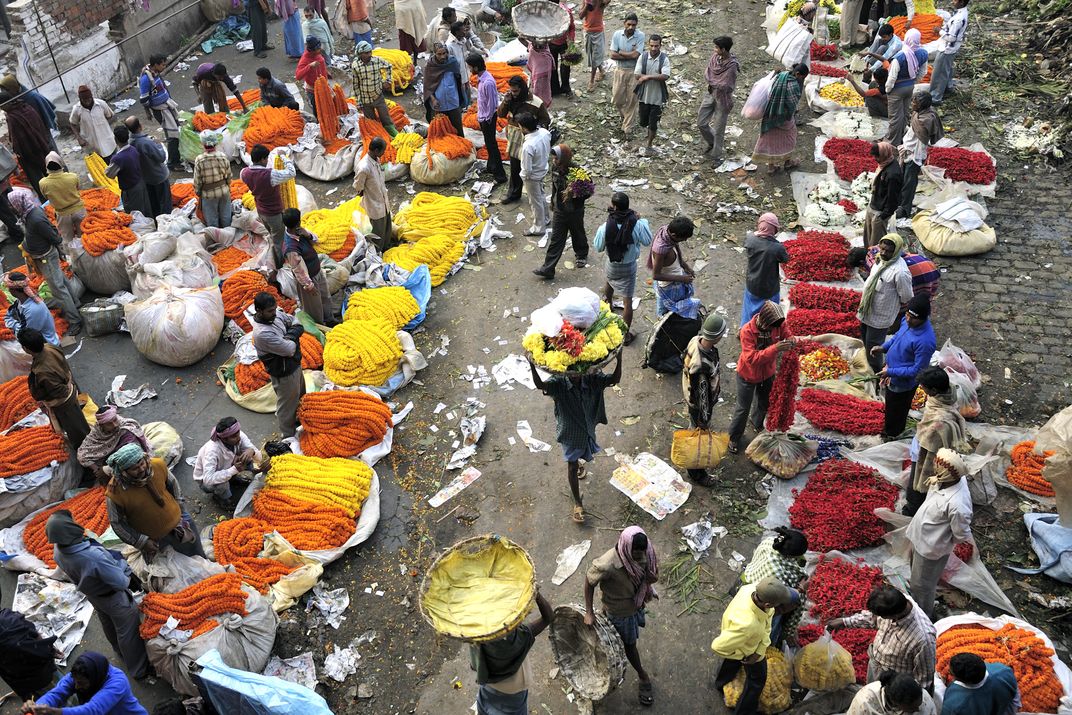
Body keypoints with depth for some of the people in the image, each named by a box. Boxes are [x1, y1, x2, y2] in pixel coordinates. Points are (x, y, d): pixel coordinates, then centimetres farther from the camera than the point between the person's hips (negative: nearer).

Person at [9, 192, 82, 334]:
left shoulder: (36, 220, -34)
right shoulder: (33, 209, -6)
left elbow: (55, 238, -23)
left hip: (46, 257, -9)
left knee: (58, 288, -1)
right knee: (62, 279, 23)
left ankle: (74, 320, 7)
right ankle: (73, 305, 41)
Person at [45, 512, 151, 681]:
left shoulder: (58, 550, -22)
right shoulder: (95, 556, -45)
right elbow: (121, 582, -34)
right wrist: (124, 567, -15)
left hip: (91, 595, 7)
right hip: (113, 598, -7)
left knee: (108, 625, 33)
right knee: (128, 632, 16)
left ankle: (120, 651, 60)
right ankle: (140, 669, 35)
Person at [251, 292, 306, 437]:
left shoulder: (276, 314, -9)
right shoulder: (262, 333, -35)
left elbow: (297, 324, 5)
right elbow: (289, 349, -32)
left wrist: (291, 333, -16)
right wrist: (292, 336, -12)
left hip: (294, 364, 9)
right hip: (284, 374, -9)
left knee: (300, 395, 31)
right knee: (287, 405, 13)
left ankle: (298, 420, 57)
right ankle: (288, 436, 34)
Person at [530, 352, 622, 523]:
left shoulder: (592, 379, -23)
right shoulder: (559, 382, -29)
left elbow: (615, 379, -32)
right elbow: (540, 385, -47)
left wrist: (619, 359, -50)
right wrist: (532, 367, -67)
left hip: (588, 429, 3)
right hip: (570, 432, -3)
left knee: (580, 457, 33)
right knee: (572, 467, 8)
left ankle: (577, 462, 70)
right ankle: (577, 503, 23)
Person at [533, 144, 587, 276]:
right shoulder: (554, 167, -8)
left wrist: (573, 195, -30)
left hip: (575, 211, -4)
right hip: (559, 210, 4)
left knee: (578, 235, 20)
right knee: (555, 239, 6)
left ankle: (582, 255, 49)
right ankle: (547, 269, 6)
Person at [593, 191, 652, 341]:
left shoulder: (605, 228, -27)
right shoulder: (637, 225, -26)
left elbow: (598, 247, -9)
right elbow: (647, 241, -7)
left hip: (612, 265, 2)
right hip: (629, 267, -2)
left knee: (609, 281, 37)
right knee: (627, 301, 9)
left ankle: (608, 302, 67)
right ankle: (626, 334, 18)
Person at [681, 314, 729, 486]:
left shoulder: (696, 340, -20)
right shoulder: (703, 366, -44)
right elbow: (701, 396, -30)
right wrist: (703, 420, -14)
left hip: (691, 394, 8)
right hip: (699, 405, -8)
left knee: (696, 428, 33)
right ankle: (697, 473, 41)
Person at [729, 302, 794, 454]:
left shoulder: (779, 324, -20)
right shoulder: (747, 331, -34)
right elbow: (752, 358, -38)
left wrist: (792, 342, -39)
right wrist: (775, 348, -49)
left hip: (768, 373, 5)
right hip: (748, 375, -5)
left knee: (764, 403, 26)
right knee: (743, 408, 9)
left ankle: (757, 424, 57)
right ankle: (734, 437, 32)